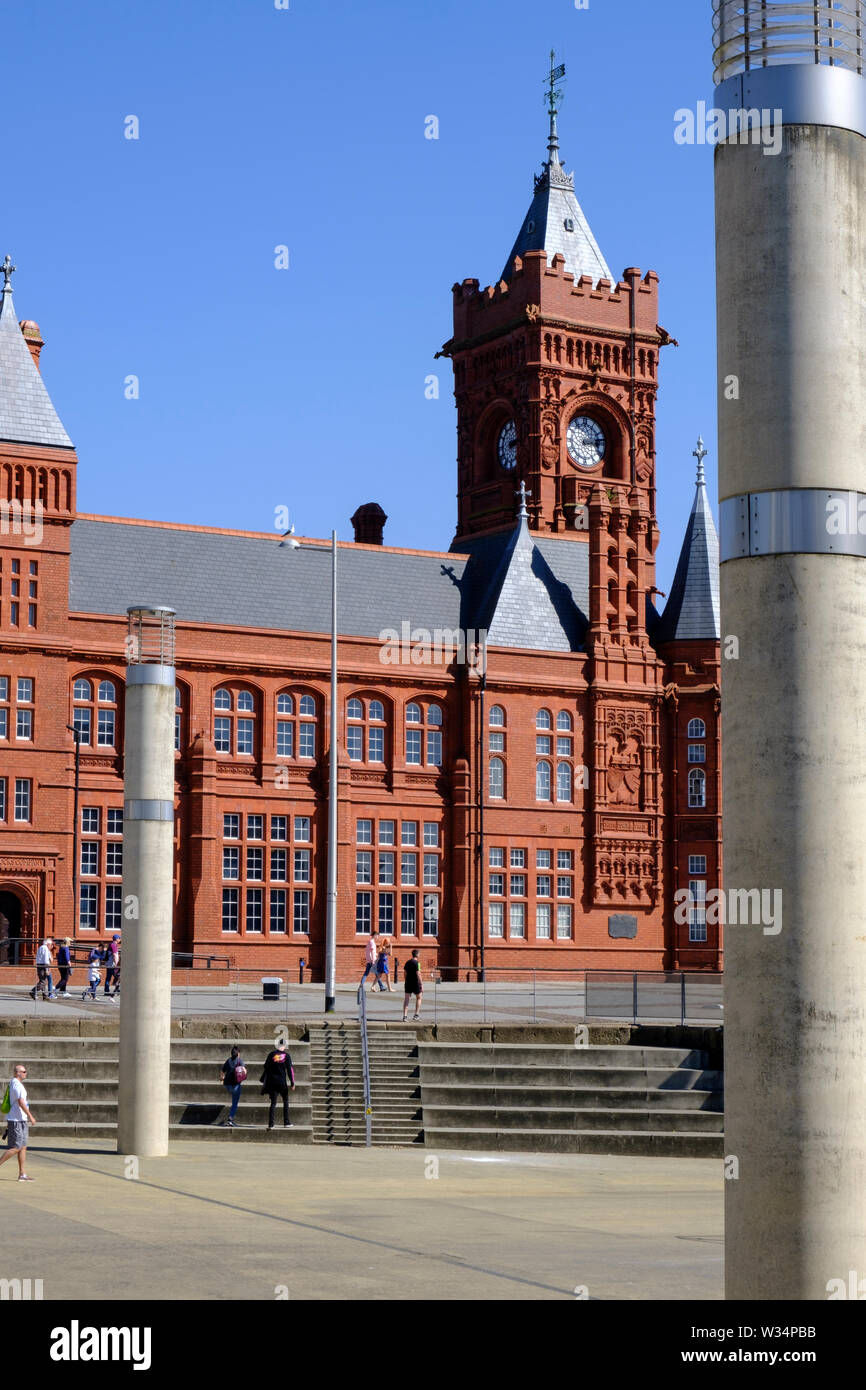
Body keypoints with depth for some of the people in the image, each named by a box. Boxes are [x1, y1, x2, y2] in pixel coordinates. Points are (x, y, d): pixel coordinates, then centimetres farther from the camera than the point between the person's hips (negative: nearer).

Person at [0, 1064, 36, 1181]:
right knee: (16, 1148, -9)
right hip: (17, 1121, -10)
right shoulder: (17, 1085, -16)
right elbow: (20, 1102, -23)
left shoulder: (13, 1084, 16)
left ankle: (22, 1175, 9)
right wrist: (30, 1116, -20)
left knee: (23, 1147, 8)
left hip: (21, 1120, 10)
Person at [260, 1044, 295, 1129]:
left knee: (273, 1103, 4)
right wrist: (292, 1083, 1)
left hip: (272, 1082, 2)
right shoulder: (286, 1056, -2)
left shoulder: (271, 1054, 2)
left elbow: (266, 1067, 4)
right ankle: (286, 1123, 13)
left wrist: (263, 1080, 13)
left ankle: (271, 1124, -3)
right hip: (282, 1082, -1)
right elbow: (290, 1069, -3)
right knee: (285, 1101, 13)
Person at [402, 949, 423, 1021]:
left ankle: (404, 1016, -8)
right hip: (416, 983, -5)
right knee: (418, 998, 17)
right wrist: (421, 985, -12)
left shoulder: (407, 962, 8)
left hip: (408, 983, 5)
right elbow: (418, 974, -16)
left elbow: (405, 973, 14)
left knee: (406, 999, 2)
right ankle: (416, 1014, 17)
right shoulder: (417, 963, -12)